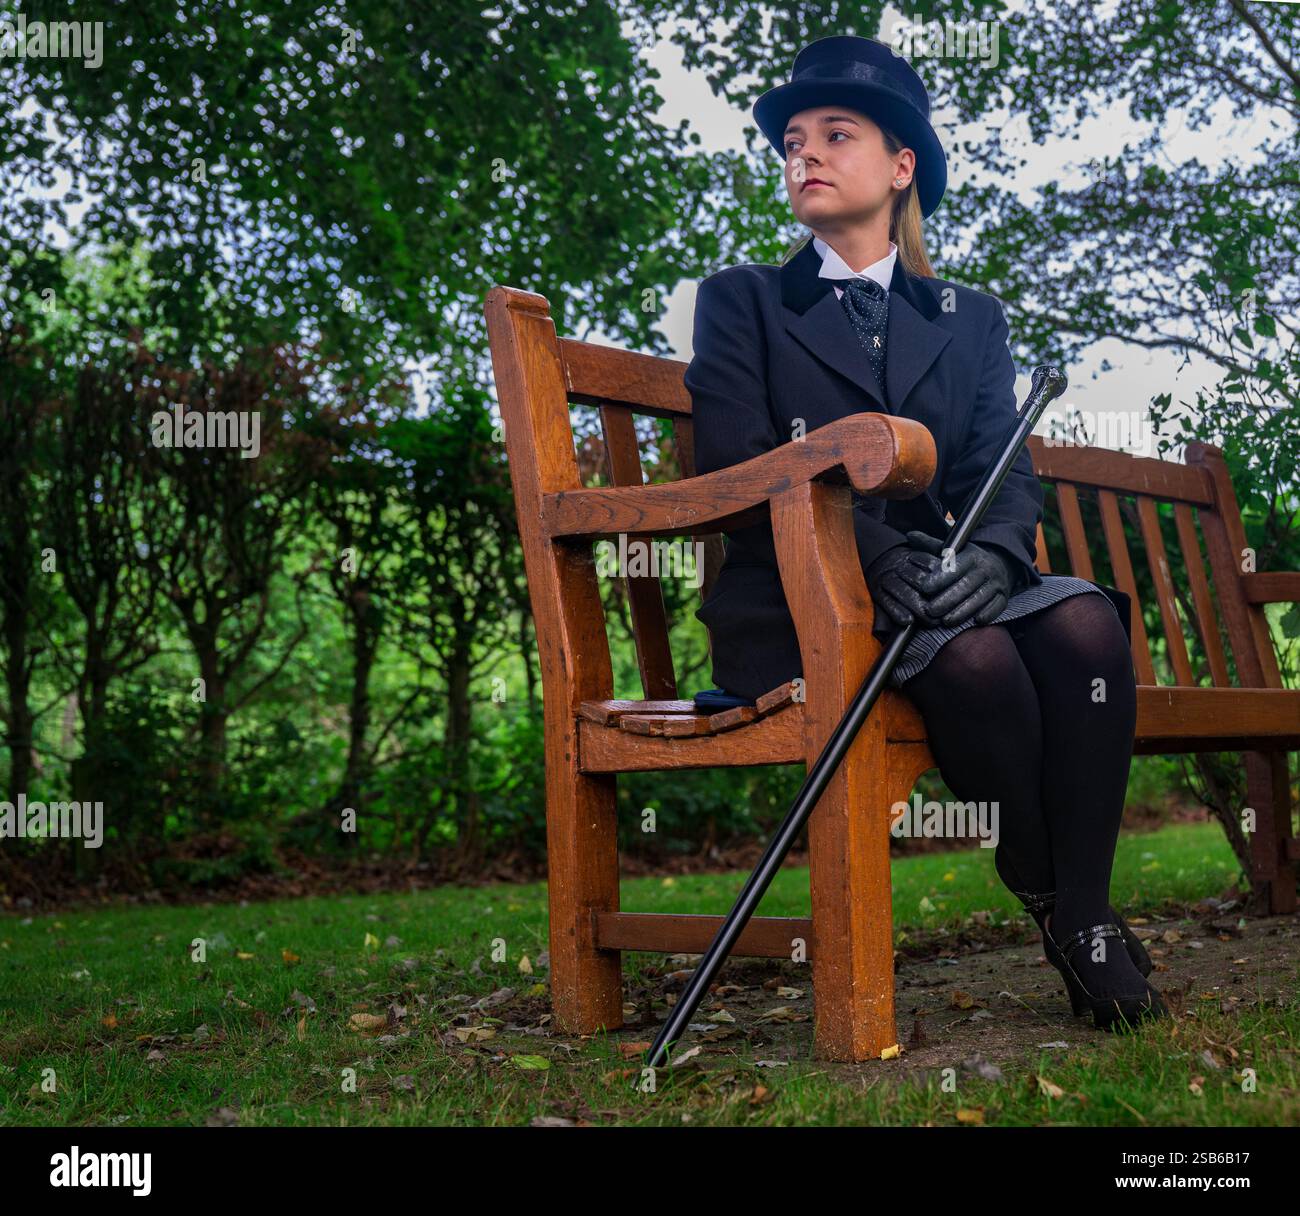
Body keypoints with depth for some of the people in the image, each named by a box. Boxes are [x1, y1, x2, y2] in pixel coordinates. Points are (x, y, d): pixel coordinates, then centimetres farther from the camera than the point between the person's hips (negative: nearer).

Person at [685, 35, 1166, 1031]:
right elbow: (736, 464, -5)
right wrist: (869, 548, -23)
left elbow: (1006, 470, 6)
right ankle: (1046, 901, -11)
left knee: (1085, 618, -28)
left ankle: (1088, 914, -21)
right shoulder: (743, 301, 11)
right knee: (973, 655, -32)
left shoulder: (970, 318, 20)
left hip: (939, 582, 3)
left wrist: (993, 552, -20)